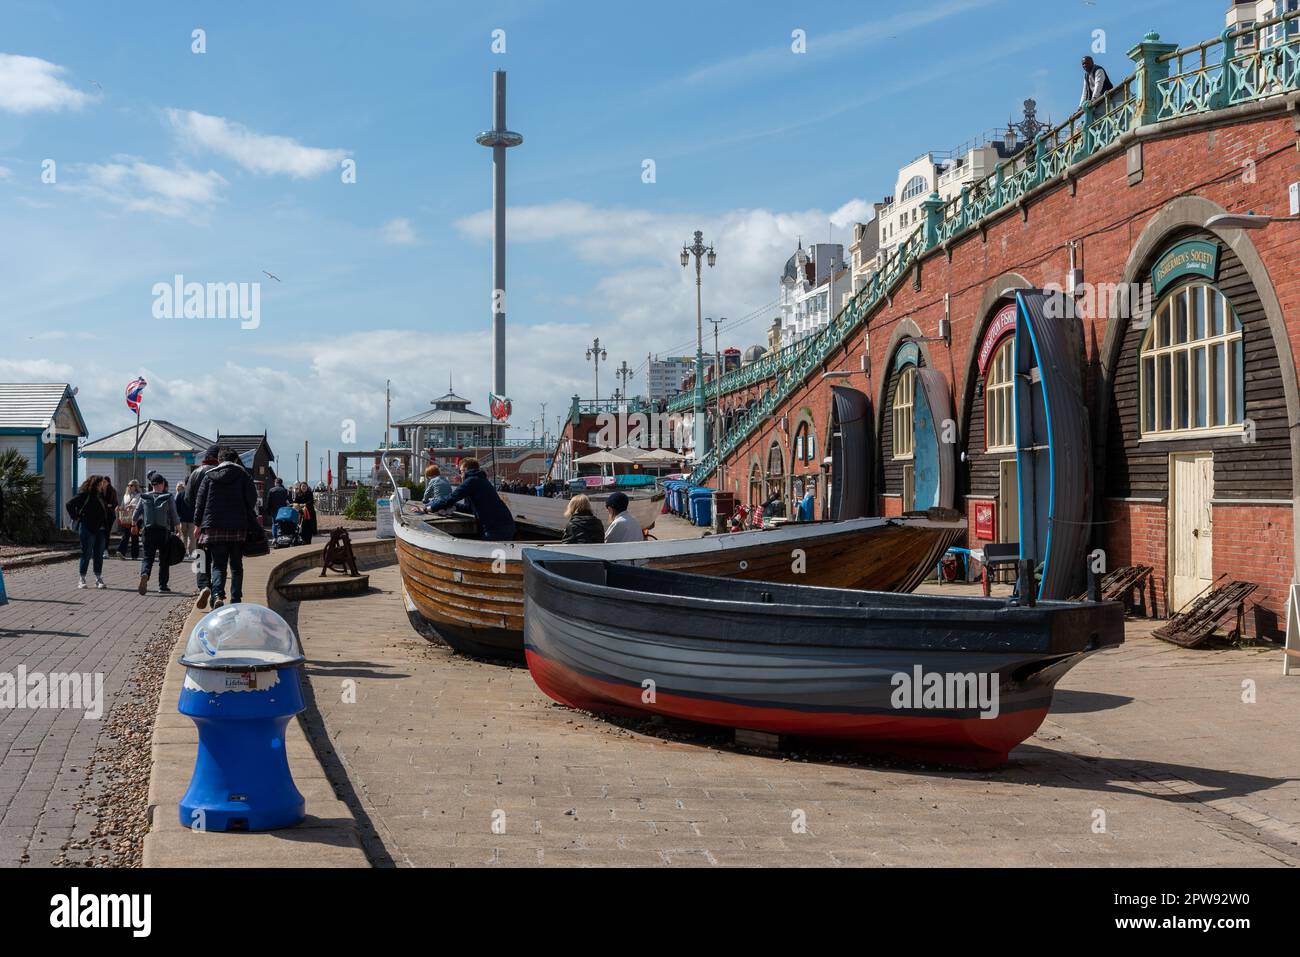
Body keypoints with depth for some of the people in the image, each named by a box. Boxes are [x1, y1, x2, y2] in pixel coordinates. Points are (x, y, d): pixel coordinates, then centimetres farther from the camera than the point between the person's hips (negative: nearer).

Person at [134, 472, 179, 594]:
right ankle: (162, 585, 13)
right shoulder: (169, 497, -5)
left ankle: (144, 574, -26)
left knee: (148, 557, 3)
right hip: (164, 532, -1)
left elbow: (136, 514, 10)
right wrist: (178, 529, 8)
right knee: (164, 559, 11)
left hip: (148, 531, 1)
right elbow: (174, 517, -5)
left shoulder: (144, 497, 3)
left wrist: (134, 525, 27)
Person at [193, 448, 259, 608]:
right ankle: (235, 600, 8)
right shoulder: (243, 476, 1)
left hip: (214, 527, 1)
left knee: (218, 564, 2)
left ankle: (217, 594, -21)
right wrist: (252, 525, 6)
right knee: (236, 565, 10)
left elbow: (200, 501, 6)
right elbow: (252, 501, -2)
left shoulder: (209, 476, 5)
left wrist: (198, 523, 13)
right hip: (238, 528, 0)